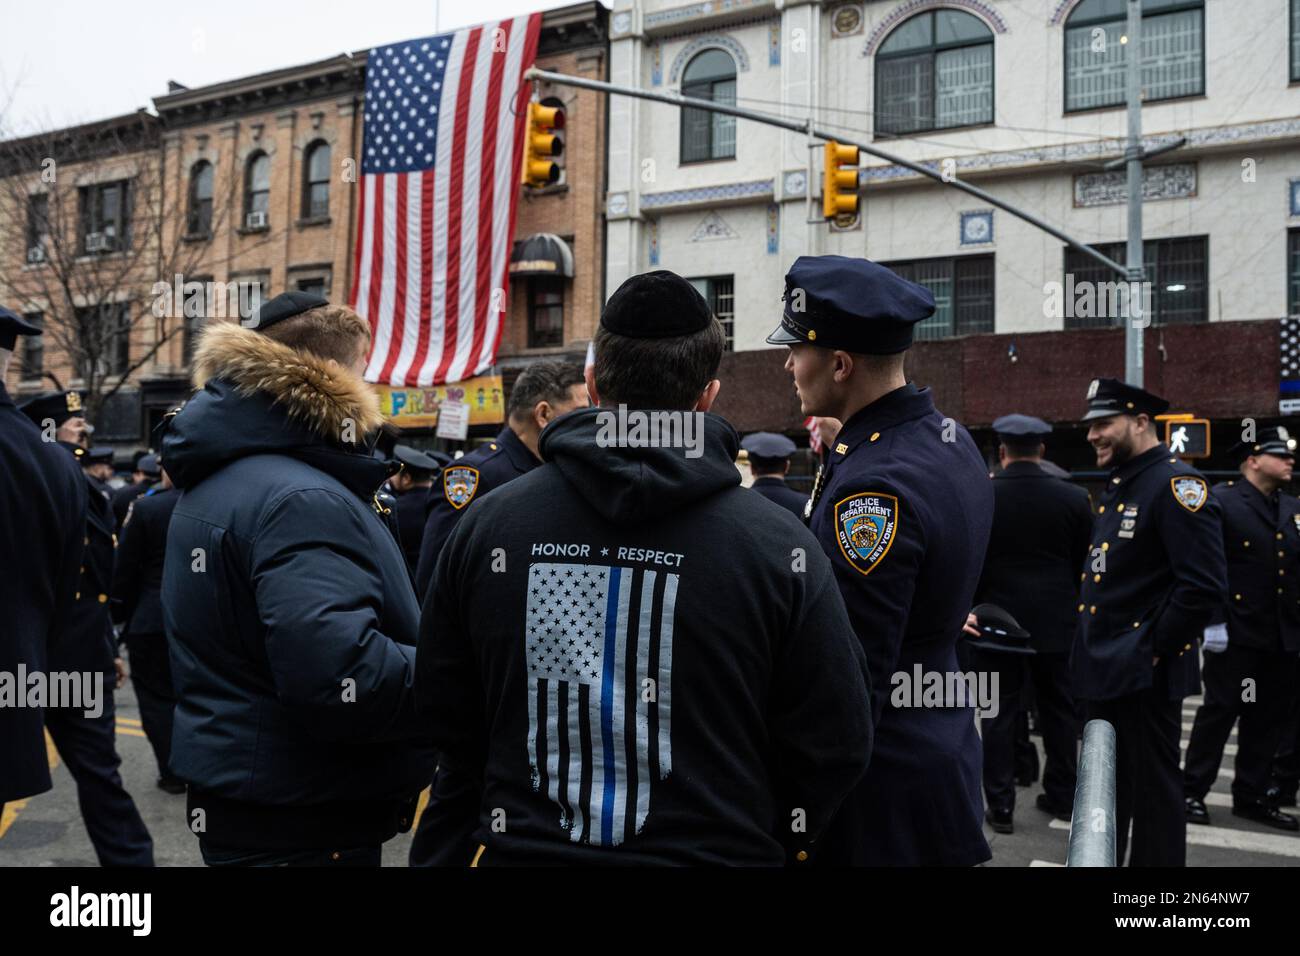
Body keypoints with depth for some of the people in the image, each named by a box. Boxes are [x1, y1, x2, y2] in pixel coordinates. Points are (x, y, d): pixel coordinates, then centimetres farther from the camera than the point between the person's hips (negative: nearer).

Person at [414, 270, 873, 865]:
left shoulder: (485, 525, -8)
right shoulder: (778, 546, -15)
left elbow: (442, 706, 2)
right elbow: (835, 744, -8)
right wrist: (764, 841, 9)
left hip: (522, 845, 2)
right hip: (713, 850, -1)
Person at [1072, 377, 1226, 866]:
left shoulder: (1176, 484, -15)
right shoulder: (1116, 488, 13)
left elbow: (1205, 587, -23)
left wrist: (1154, 649, -18)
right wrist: (1092, 645, 12)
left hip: (1143, 674, -9)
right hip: (1103, 667, 9)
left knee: (1152, 789, 4)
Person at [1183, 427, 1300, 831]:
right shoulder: (1220, 500, -7)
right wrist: (1212, 621, -17)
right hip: (1236, 634, -6)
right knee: (1219, 713, 1)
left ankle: (1251, 796, 23)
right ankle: (1192, 791, 12)